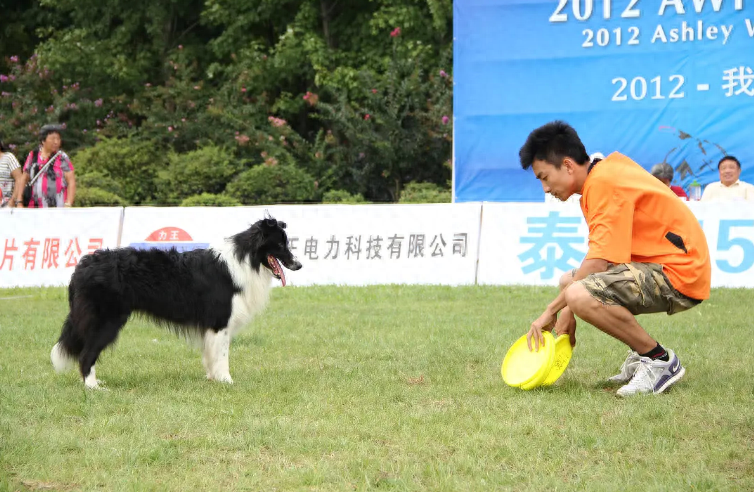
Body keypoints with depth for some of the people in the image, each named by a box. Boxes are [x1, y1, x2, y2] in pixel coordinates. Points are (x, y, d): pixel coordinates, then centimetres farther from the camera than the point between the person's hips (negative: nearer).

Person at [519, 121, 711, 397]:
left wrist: (551, 311, -14)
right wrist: (568, 311, 5)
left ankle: (660, 361, -13)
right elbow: (601, 257, 12)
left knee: (579, 294, -28)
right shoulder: (605, 174, 13)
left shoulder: (604, 183, -18)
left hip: (679, 274, -11)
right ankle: (640, 354, 17)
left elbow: (598, 263, -23)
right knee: (569, 282, 18)